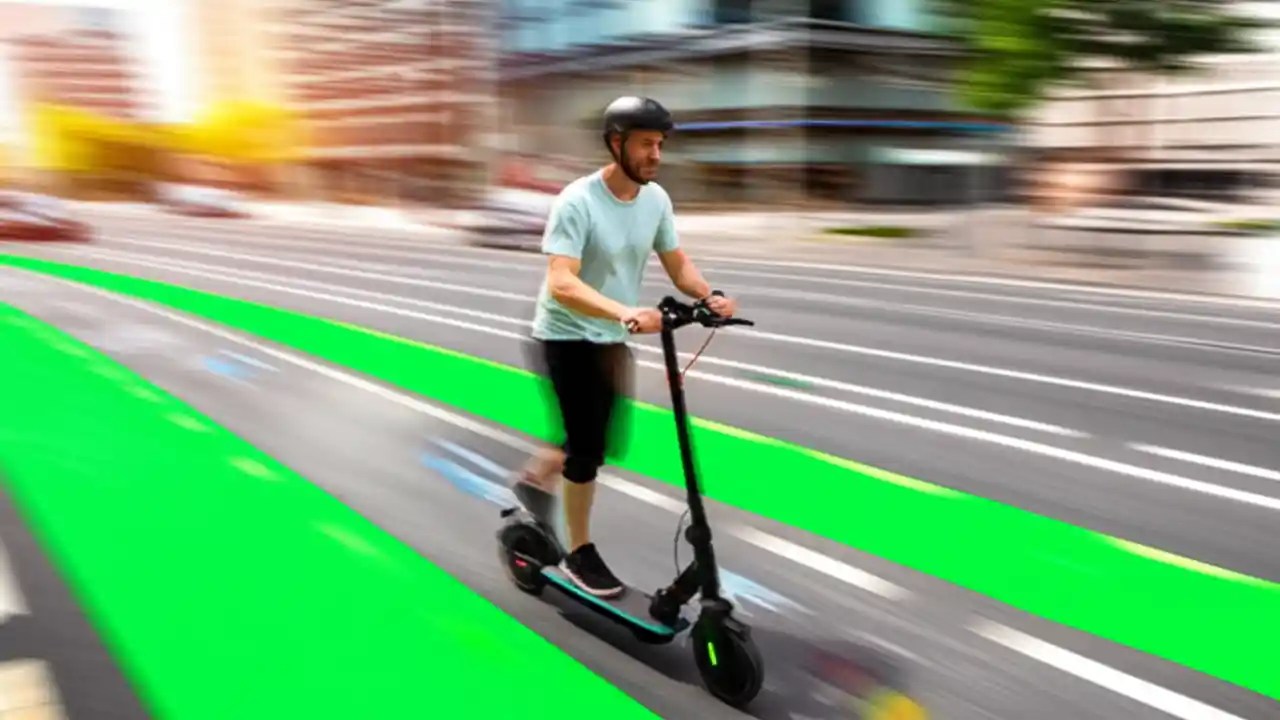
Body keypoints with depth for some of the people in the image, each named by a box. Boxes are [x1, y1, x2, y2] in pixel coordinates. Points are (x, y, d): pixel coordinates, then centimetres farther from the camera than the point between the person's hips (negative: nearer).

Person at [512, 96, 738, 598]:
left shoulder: (657, 199, -5)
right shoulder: (577, 202, -24)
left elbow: (678, 265, 1)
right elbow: (561, 283, -33)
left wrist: (711, 296, -20)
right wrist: (626, 313, -47)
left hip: (613, 341, 7)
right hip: (567, 339, -6)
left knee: (611, 444, 12)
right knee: (588, 446, -4)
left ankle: (536, 477, 39)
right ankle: (579, 553, 16)